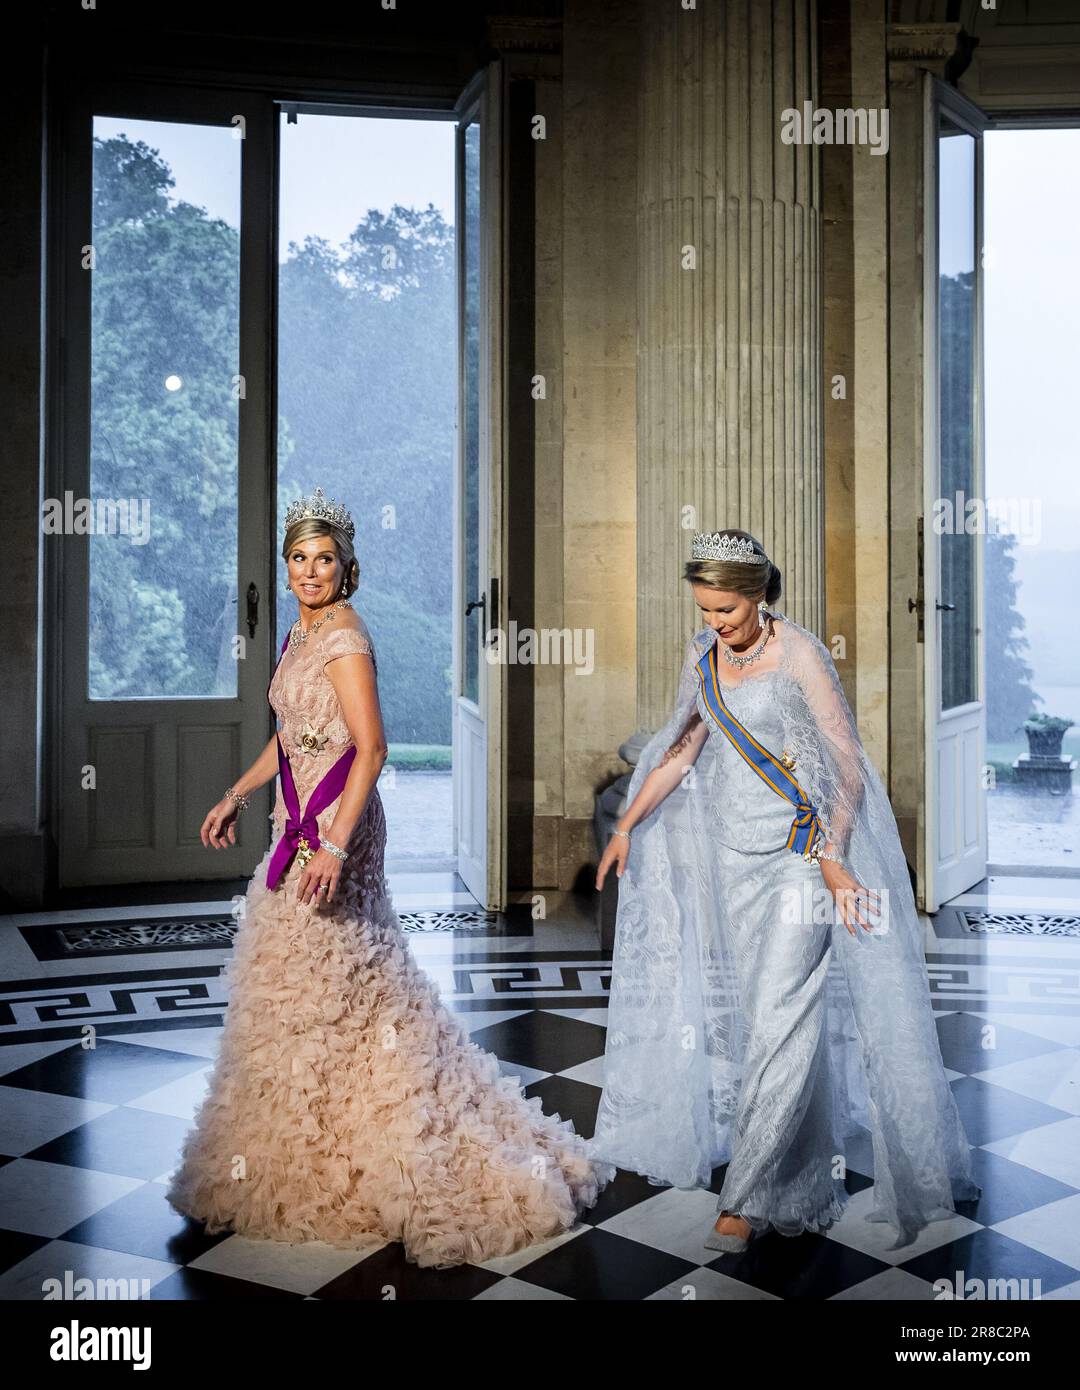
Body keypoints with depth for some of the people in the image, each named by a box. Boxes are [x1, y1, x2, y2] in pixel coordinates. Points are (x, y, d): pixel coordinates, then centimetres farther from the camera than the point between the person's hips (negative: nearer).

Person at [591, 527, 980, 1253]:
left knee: (780, 1021, -8)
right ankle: (796, 1173, 23)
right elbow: (683, 746, 17)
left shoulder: (799, 654, -13)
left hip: (797, 852, -6)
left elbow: (848, 764, -13)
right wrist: (628, 825, 18)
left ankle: (744, 1201, -4)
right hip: (731, 852, 6)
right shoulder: (705, 655, 6)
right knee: (746, 1010, 9)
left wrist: (831, 859, -19)